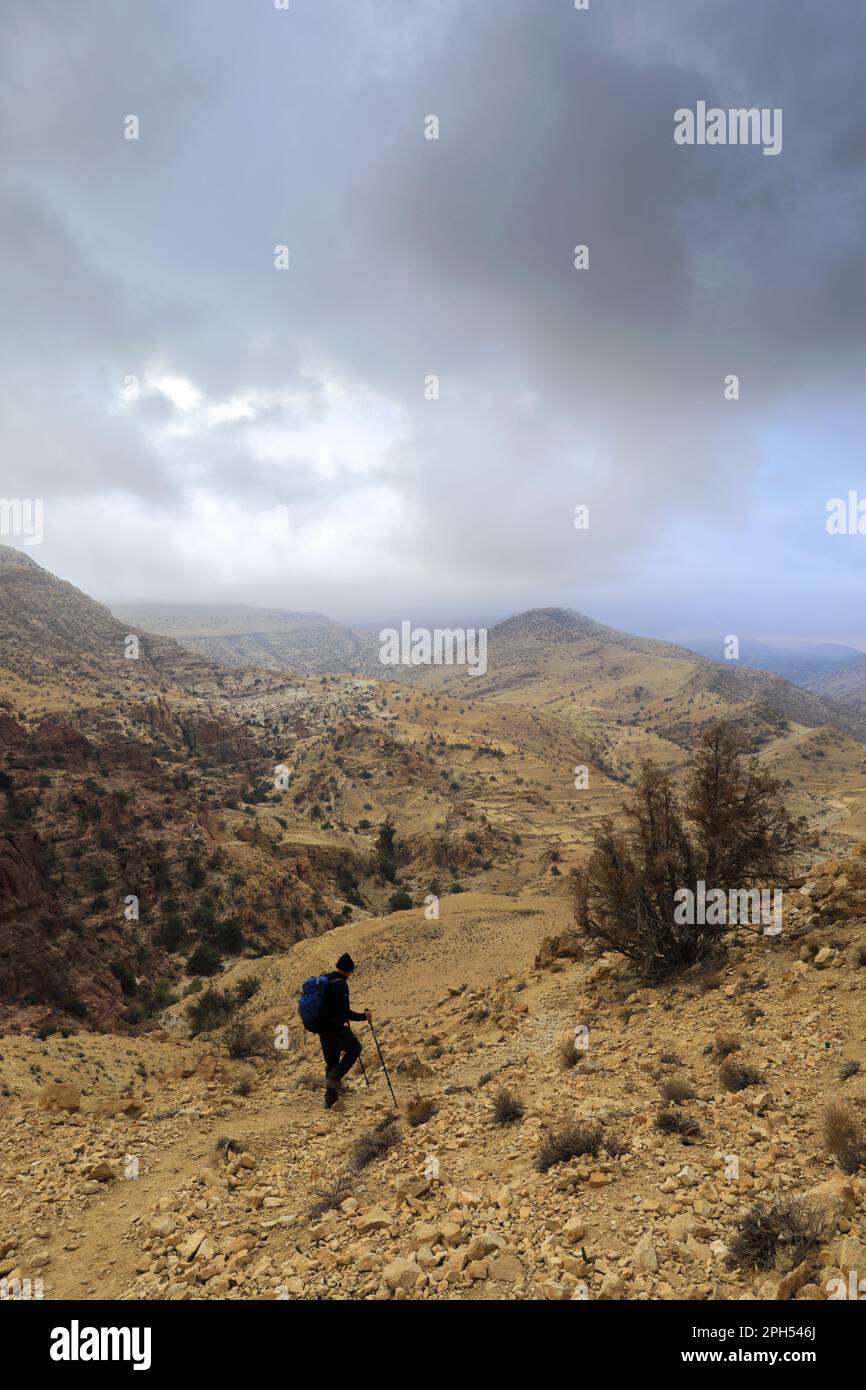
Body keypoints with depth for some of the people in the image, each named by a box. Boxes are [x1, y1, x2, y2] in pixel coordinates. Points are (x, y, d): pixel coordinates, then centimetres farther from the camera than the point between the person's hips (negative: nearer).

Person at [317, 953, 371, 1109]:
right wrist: (363, 1016, -11)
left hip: (321, 1028, 8)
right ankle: (334, 1077, 1)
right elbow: (345, 1012, -23)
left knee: (331, 1061, 18)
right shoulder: (340, 984, -20)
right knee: (355, 1048, 14)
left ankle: (330, 1099, 20)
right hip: (335, 1028, -8)